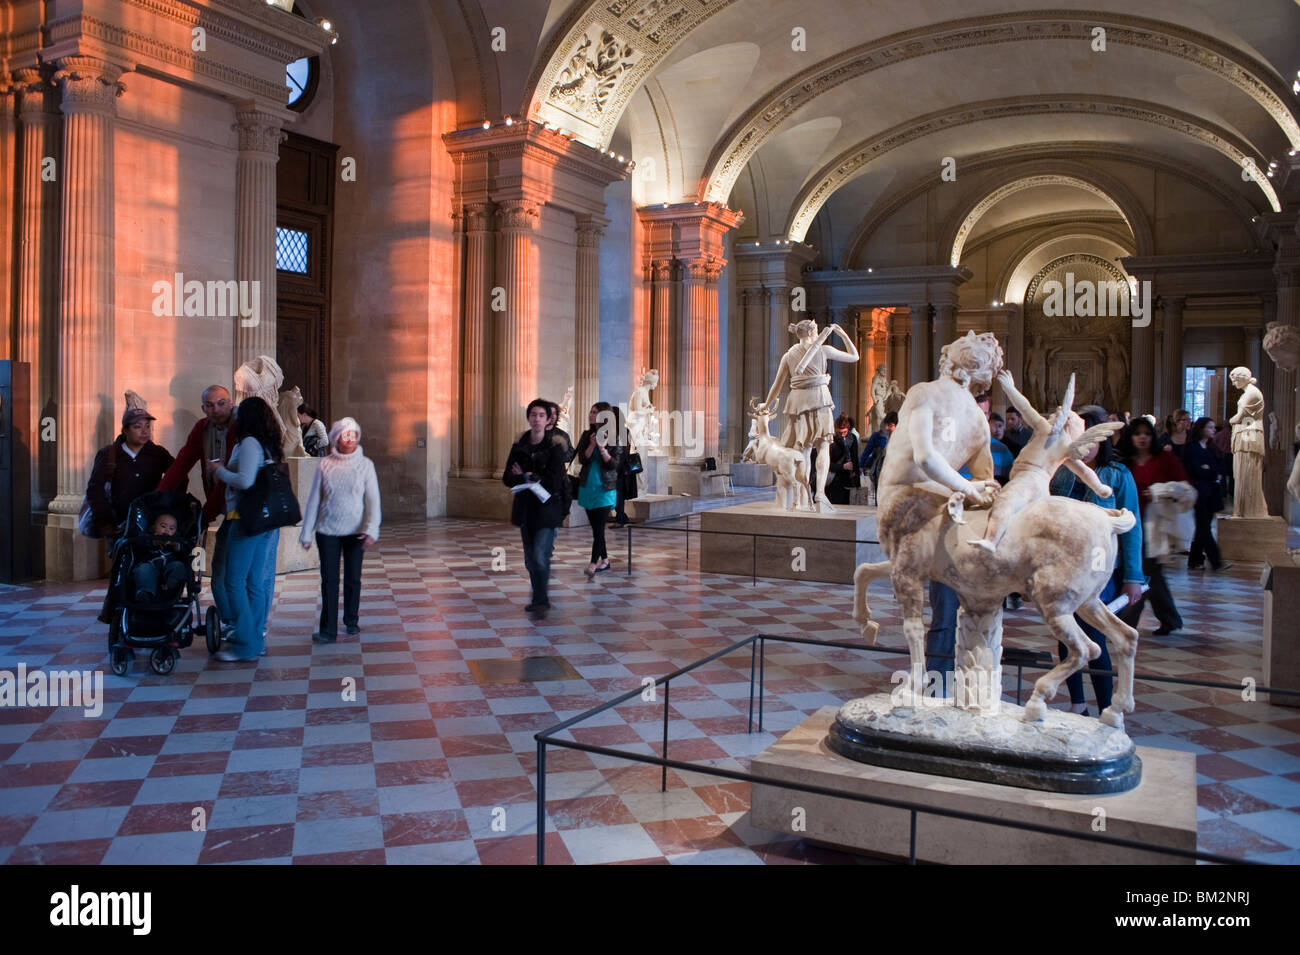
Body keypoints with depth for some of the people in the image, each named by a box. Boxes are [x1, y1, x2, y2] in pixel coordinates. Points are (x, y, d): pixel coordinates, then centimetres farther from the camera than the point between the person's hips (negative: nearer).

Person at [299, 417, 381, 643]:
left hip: (355, 531, 0)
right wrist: (306, 533, 4)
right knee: (329, 580, 0)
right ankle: (328, 630, 4)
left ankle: (351, 621, 27)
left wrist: (371, 531, -16)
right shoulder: (325, 464, 0)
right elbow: (314, 500, 4)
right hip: (327, 531, 0)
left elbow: (373, 500, -5)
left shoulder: (365, 465, -2)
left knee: (353, 578, 9)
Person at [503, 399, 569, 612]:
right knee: (530, 559, 11)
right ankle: (540, 598, 26)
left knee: (540, 557, -13)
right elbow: (507, 478, 0)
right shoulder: (519, 446, 5)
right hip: (526, 509, 5)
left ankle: (540, 600, -1)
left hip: (548, 509, -5)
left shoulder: (555, 447, -7)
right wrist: (535, 480, -15)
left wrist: (526, 477, -7)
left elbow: (554, 482, -14)